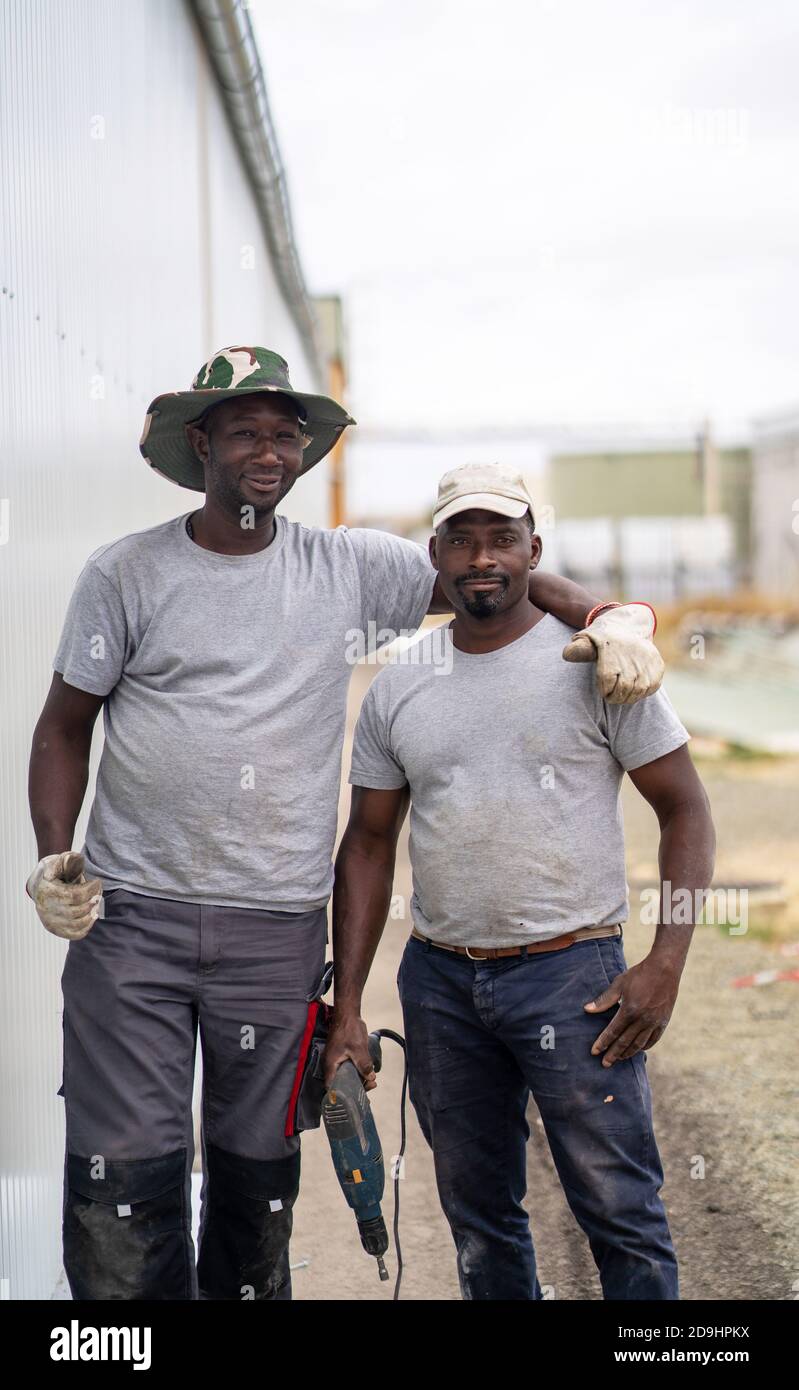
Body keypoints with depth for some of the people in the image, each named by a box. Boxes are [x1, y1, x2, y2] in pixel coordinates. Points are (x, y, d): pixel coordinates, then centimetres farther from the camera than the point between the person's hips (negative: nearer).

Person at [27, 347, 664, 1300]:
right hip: (130, 915, -1)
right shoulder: (125, 573, 2)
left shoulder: (349, 567, 5)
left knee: (259, 1171, 7)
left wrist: (605, 620, -7)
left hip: (278, 926, 1)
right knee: (124, 1176, -4)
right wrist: (54, 855, -6)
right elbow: (65, 725, 8)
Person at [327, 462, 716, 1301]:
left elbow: (683, 808, -3)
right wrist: (345, 1008, 5)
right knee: (478, 1219, 14)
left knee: (621, 1214, -4)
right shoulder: (396, 688, 7)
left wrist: (667, 963, -13)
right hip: (438, 979, 4)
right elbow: (368, 846, 11)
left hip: (571, 972, -4)